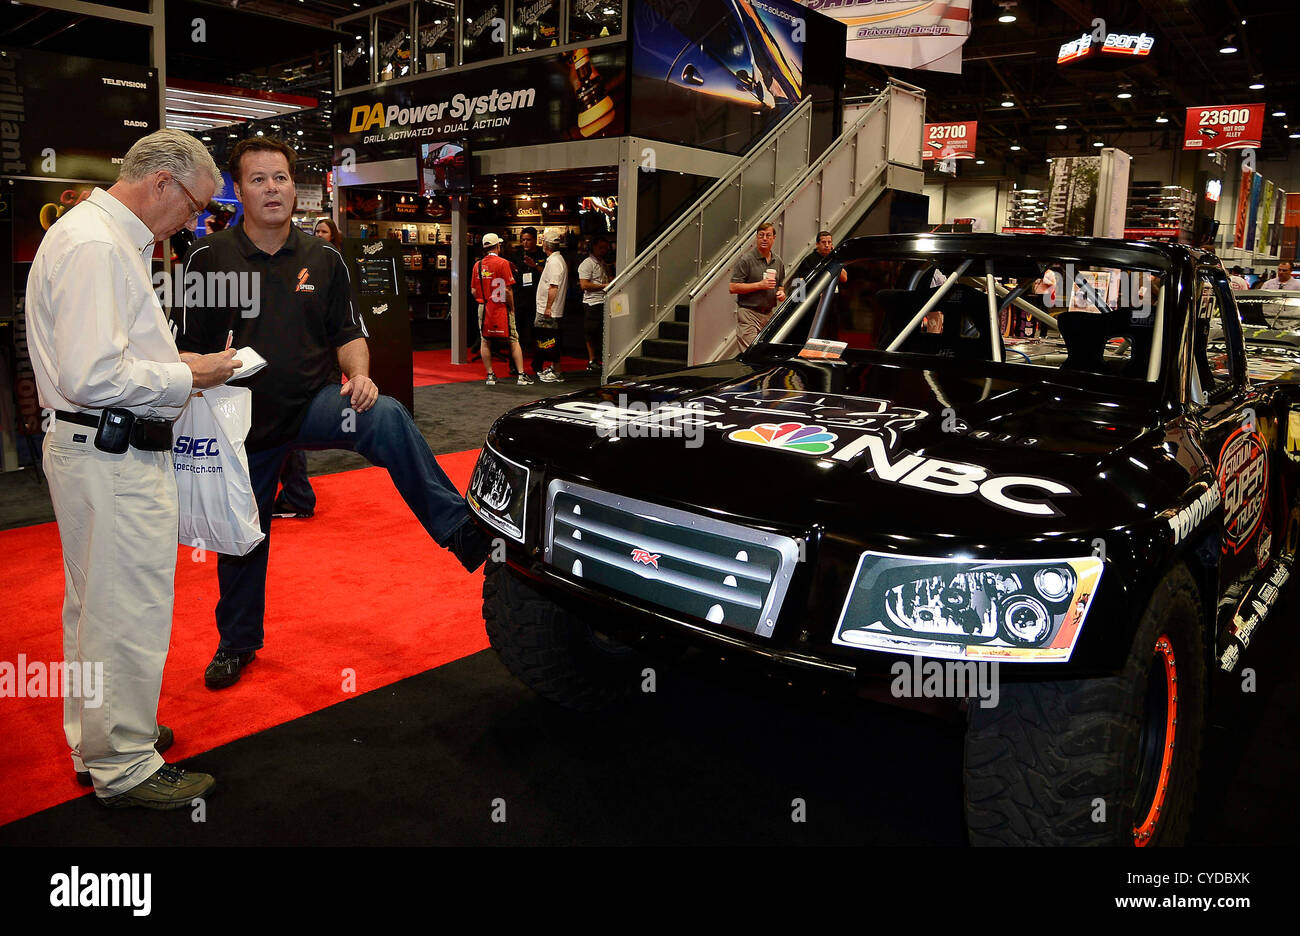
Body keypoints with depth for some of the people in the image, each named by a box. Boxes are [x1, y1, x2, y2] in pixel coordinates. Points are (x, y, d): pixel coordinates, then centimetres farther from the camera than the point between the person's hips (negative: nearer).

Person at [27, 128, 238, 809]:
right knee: (130, 616, 0)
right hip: (112, 459, -11)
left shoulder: (109, 237, 16)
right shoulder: (93, 245, -19)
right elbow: (93, 377, -26)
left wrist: (177, 366, 10)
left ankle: (98, 743, 37)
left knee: (96, 607, 21)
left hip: (101, 451, 11)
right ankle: (125, 769, 15)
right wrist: (188, 378, -15)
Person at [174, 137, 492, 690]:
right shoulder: (208, 260, -1)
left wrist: (358, 375, -12)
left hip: (314, 404, 0)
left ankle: (462, 533, -38)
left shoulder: (323, 259, 4)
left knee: (388, 418, -33)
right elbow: (189, 349, 1)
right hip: (243, 422, 1)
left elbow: (348, 333, 8)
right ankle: (237, 643, 35)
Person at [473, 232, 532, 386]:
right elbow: (507, 289, -13)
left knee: (485, 341, 10)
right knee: (514, 341, 4)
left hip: (484, 308, 4)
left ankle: (490, 375, 9)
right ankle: (521, 375, 3)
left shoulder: (478, 265, 4)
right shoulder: (502, 263, -10)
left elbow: (474, 291, 4)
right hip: (501, 309, -4)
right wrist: (512, 309, -4)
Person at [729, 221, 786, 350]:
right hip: (748, 313, -6)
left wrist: (781, 293, 3)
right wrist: (760, 285, -16)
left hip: (769, 314, 7)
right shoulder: (746, 259, -7)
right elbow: (733, 288, -12)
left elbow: (780, 285, 28)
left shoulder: (778, 262, 14)